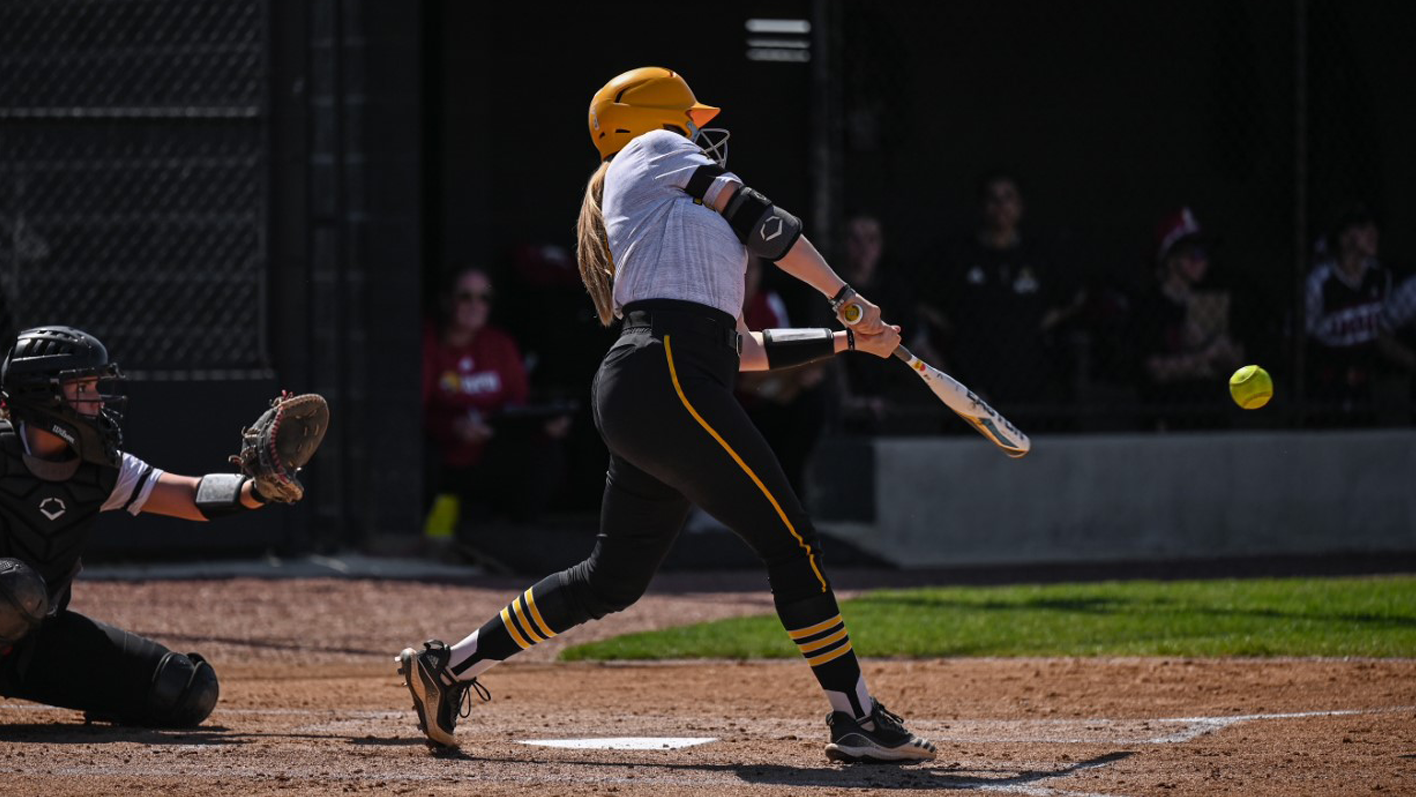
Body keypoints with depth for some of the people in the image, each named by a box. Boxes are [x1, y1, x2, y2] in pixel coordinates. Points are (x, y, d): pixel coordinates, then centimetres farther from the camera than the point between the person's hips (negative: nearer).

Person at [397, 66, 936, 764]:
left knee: (613, 578, 14)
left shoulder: (670, 226, 33)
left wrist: (847, 341, 28)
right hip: (669, 380, -10)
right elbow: (759, 220, 0)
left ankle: (450, 665, 20)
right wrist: (845, 296, 8)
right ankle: (856, 719, -12)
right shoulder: (653, 151, 10)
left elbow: (745, 349, 29)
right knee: (788, 539, -10)